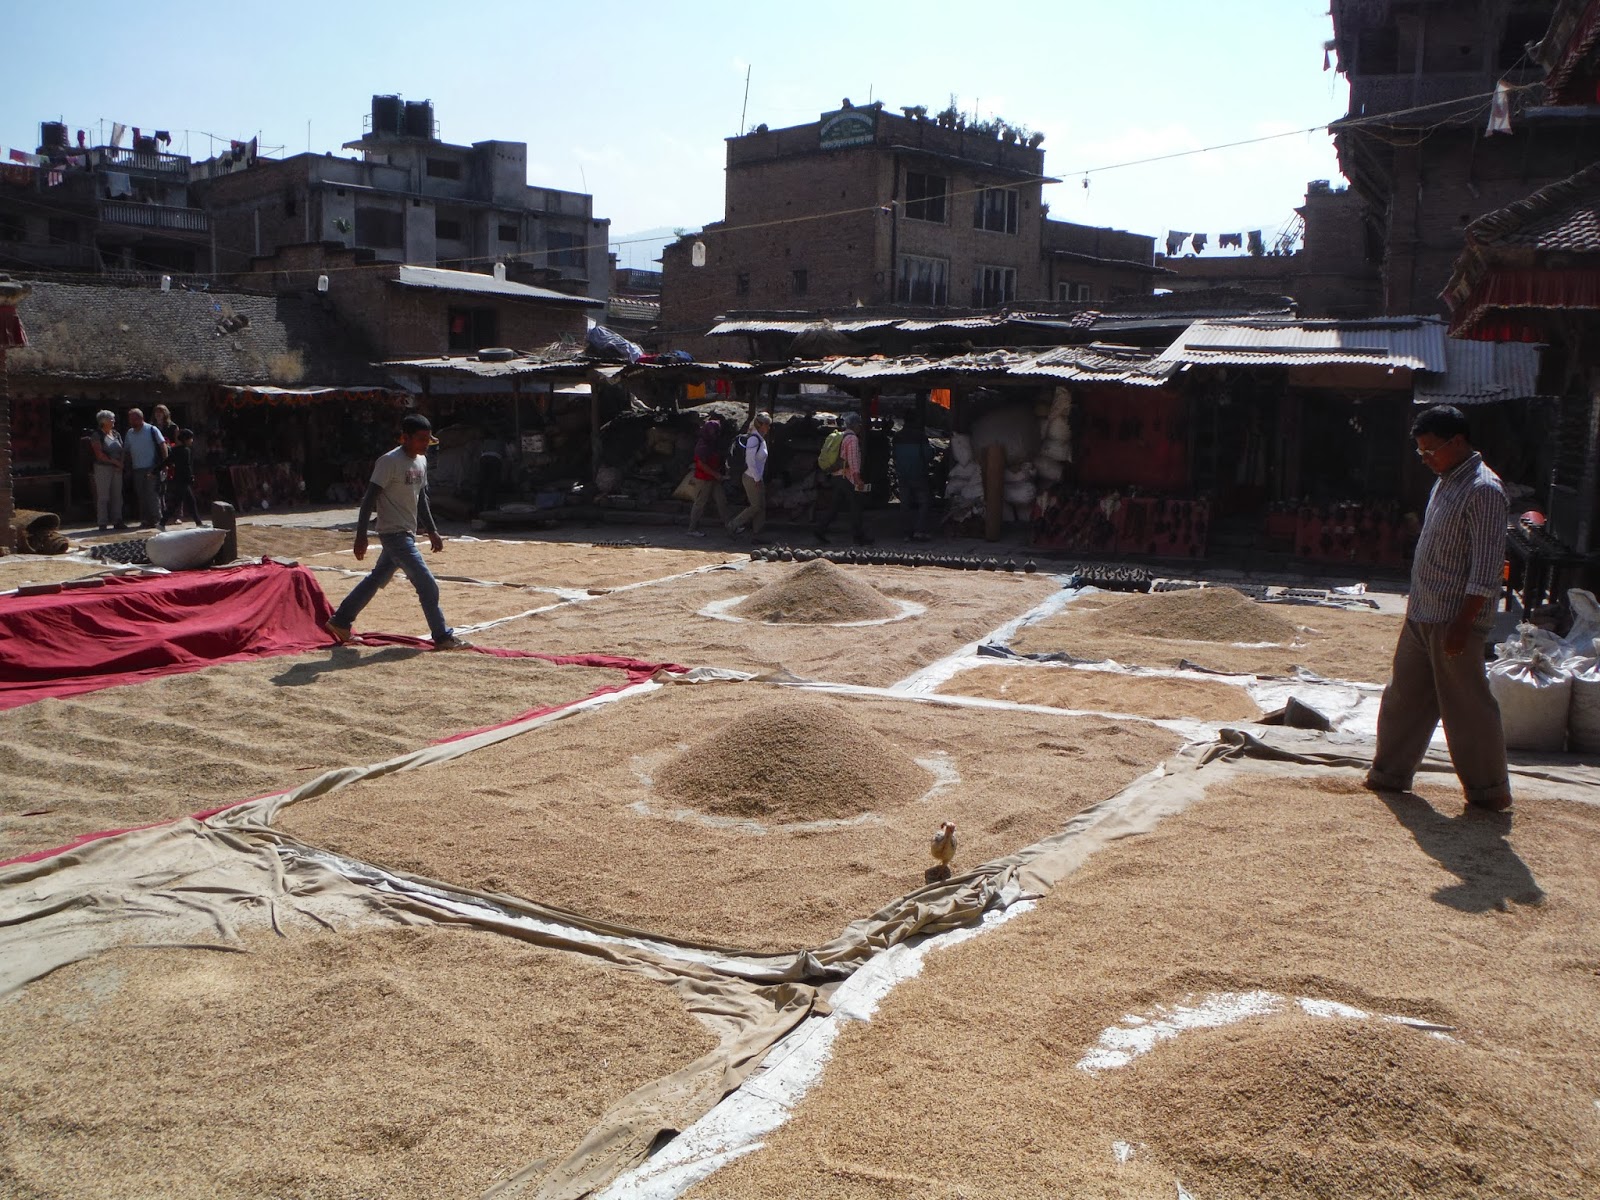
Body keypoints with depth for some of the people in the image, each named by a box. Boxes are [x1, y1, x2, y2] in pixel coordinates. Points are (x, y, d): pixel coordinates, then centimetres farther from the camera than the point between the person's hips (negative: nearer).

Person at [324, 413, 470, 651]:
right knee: (427, 585, -9)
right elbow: (370, 498, -17)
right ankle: (443, 637, -1)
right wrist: (361, 535, -19)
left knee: (377, 579, 18)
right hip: (394, 533, -9)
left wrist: (432, 531, 18)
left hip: (407, 533, 9)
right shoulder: (390, 461, -17)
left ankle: (341, 621, 31)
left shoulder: (422, 461, 9)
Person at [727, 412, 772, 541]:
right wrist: (757, 479, -18)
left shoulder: (761, 439, 11)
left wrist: (760, 478, 16)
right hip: (751, 478, -9)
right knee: (756, 506, -5)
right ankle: (733, 524, 7)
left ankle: (756, 533, 13)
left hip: (757, 478, 9)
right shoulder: (754, 439, -18)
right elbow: (750, 461, -22)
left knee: (762, 506, 8)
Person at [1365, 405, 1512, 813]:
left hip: (1454, 621, -9)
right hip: (1422, 615, 9)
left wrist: (1462, 623, -22)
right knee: (1403, 697, 14)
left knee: (1467, 706, 1)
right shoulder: (1446, 481, 12)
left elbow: (1486, 567, -20)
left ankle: (1490, 791, 14)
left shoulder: (1483, 490, -17)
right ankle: (1389, 774, 24)